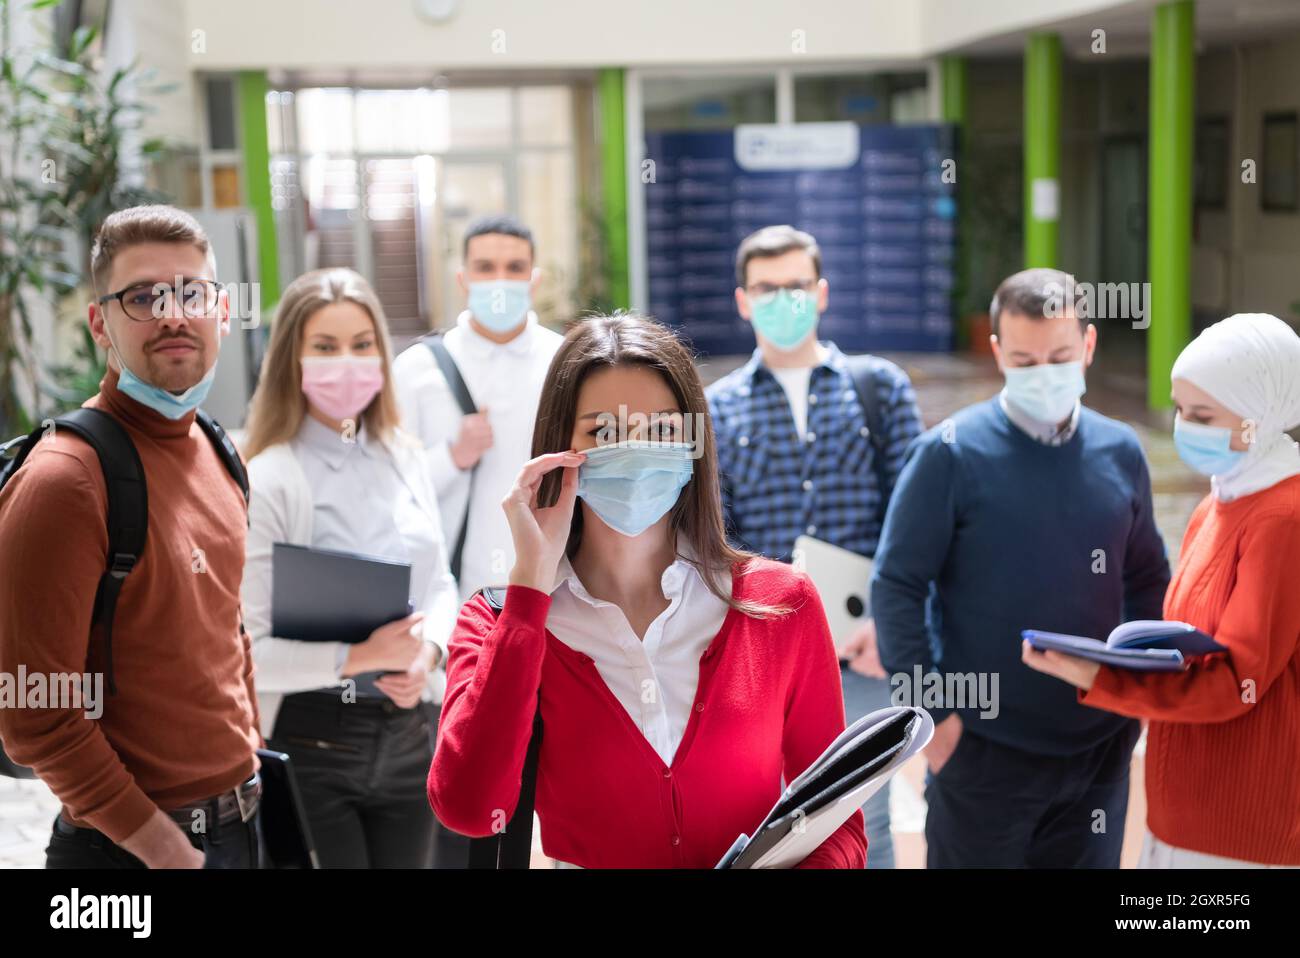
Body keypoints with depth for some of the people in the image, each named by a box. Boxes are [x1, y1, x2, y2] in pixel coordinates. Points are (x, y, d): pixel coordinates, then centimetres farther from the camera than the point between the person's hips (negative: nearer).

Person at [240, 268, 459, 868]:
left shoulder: (405, 460, 7)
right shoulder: (268, 481, -12)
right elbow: (242, 651, -16)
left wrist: (426, 654, -7)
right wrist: (358, 657, -22)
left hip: (407, 730, 6)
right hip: (311, 739, -6)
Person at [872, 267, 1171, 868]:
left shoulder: (1120, 452, 3)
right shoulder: (951, 454, -11)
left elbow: (1147, 582, 13)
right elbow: (896, 587, -10)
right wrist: (929, 710, -13)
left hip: (1100, 747, 4)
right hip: (983, 748, -4)